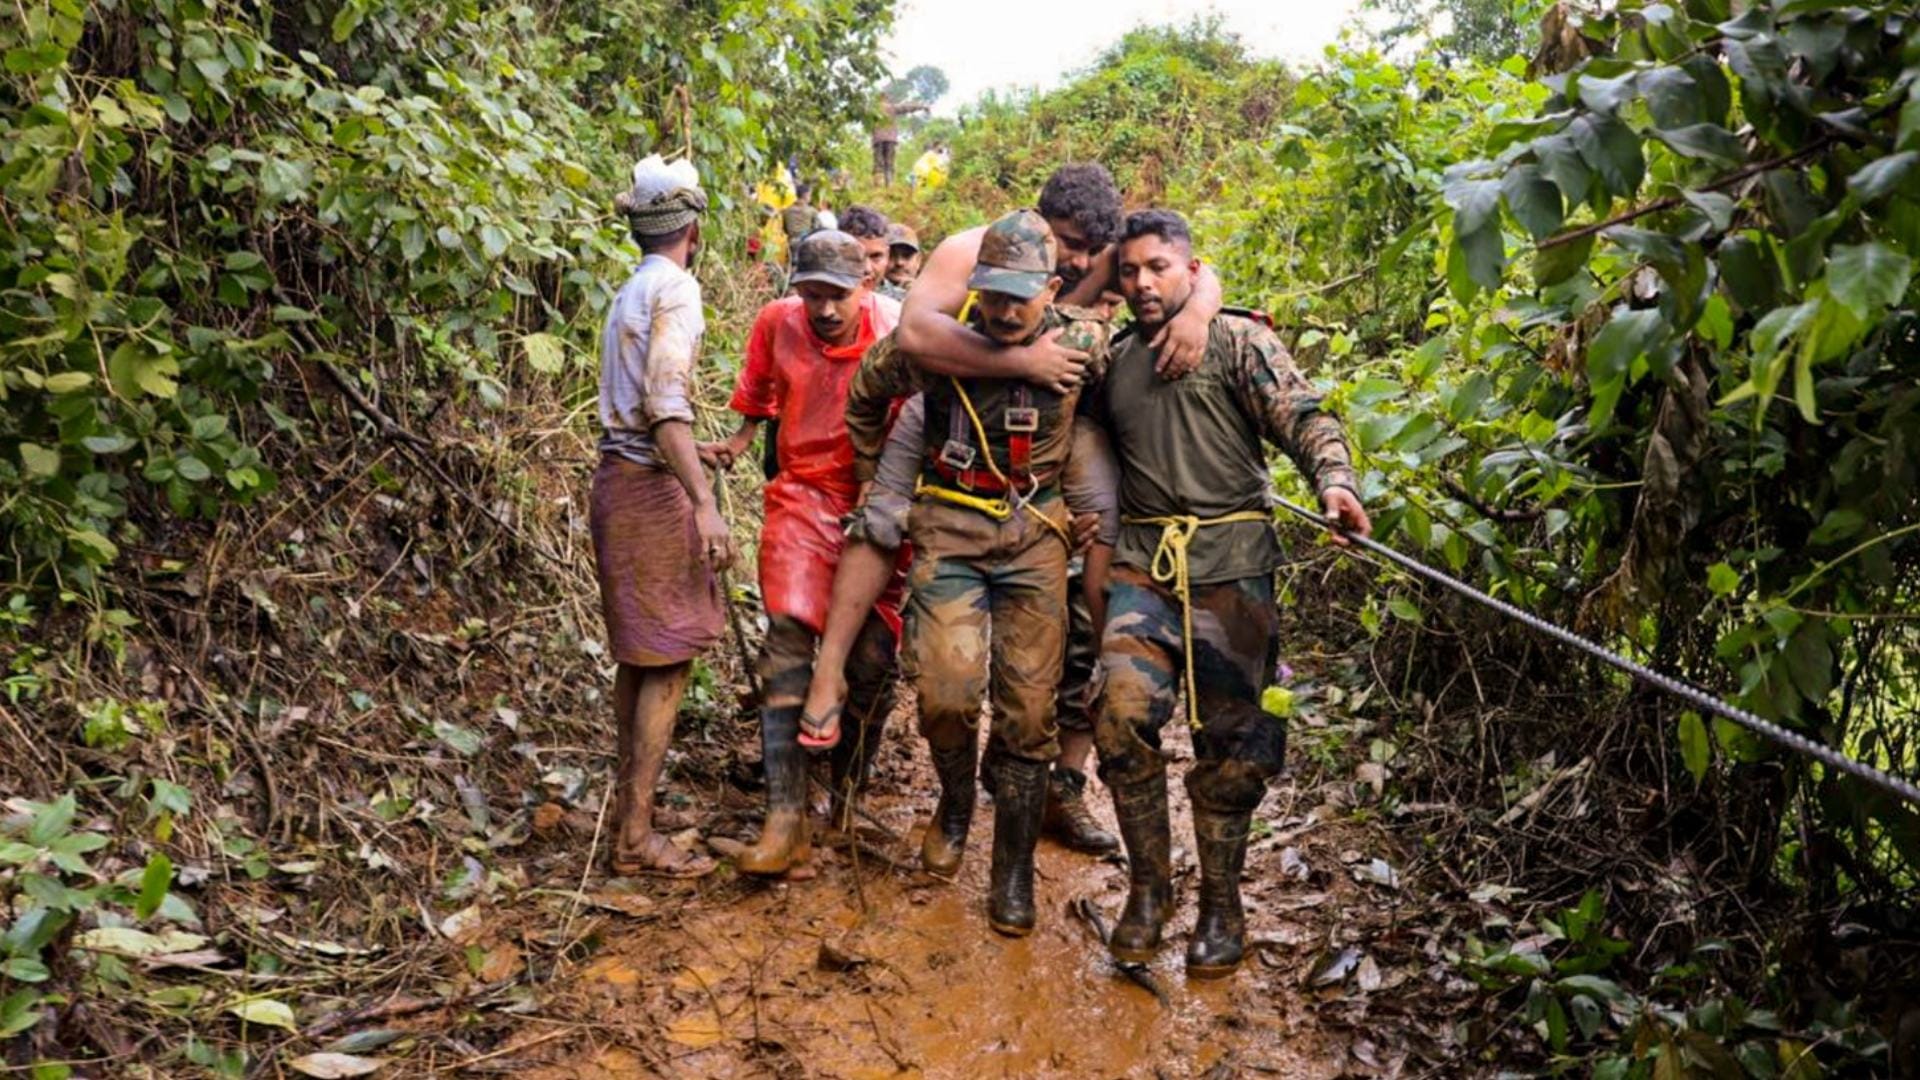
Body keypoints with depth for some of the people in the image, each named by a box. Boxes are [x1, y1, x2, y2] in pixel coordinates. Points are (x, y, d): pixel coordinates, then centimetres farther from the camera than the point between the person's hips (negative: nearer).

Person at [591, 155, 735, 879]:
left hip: (619, 478, 9)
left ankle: (627, 799, 27)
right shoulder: (675, 287, -11)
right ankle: (637, 836, -3)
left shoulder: (630, 292, 16)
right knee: (667, 661, -6)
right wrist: (705, 503, -27)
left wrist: (694, 452, 31)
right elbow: (665, 402, -22)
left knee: (637, 655, 16)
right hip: (652, 486, -9)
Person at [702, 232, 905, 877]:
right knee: (787, 638, -14)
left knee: (873, 655, 2)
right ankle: (786, 817, -12)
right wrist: (737, 443, 7)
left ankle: (848, 792, 27)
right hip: (803, 497, 1)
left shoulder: (897, 329, -10)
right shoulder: (776, 324, -3)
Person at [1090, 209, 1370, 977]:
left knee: (1232, 742, 2)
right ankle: (1148, 886, 6)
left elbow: (1300, 417, -10)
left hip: (1232, 565, -3)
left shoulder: (1238, 341, 3)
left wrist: (1333, 480, -28)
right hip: (1141, 562, 3)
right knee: (1124, 716, -14)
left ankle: (1220, 905, 19)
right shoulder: (1114, 364, 18)